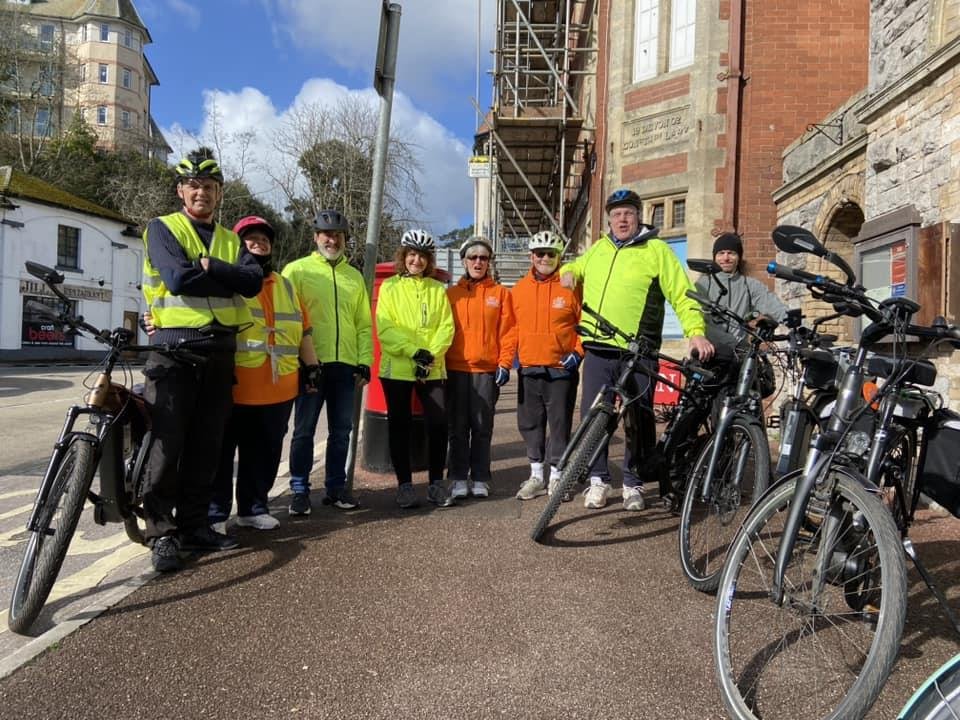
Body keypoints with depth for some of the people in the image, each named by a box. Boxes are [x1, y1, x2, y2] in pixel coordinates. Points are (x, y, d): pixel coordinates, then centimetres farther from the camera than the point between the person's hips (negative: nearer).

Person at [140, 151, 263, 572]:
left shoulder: (231, 240, 17)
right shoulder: (162, 228, 4)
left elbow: (253, 282, -4)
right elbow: (178, 279, -15)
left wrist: (208, 266, -14)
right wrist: (230, 280, -6)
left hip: (220, 351, 5)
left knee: (206, 444, 8)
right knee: (168, 442, -5)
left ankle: (194, 525, 19)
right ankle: (162, 532, 5)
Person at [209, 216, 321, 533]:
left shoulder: (285, 286, 20)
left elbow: (302, 329, 21)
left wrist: (312, 366, 16)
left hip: (278, 389, 5)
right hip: (231, 387, -5)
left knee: (264, 453, 12)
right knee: (221, 453, 3)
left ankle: (253, 507, 25)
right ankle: (214, 511, 14)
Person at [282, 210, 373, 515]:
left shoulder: (354, 276, 15)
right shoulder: (297, 269, 2)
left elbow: (364, 324, 14)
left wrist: (365, 361, 5)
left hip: (345, 365, 4)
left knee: (341, 430, 10)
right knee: (304, 429, 3)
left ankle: (336, 486, 21)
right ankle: (300, 490, 13)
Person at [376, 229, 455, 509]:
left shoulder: (438, 289, 11)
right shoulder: (389, 287, 4)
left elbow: (446, 327, 3)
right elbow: (385, 328, -5)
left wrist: (431, 354, -13)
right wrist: (413, 352, -16)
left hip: (432, 369, 2)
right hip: (396, 368, -1)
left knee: (439, 423, -4)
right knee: (400, 426, 4)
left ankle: (436, 483, 11)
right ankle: (404, 484, 15)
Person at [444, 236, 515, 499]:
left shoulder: (500, 293, 8)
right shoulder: (451, 294, 10)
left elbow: (507, 331, 4)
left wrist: (505, 363, -4)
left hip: (487, 370, -1)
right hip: (456, 369, 1)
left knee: (482, 427, 4)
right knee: (457, 427, 4)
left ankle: (480, 479, 14)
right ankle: (458, 478, 13)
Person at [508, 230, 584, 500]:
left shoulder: (571, 287, -2)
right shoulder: (519, 289, 8)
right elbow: (511, 327, 12)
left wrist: (578, 351, -10)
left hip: (562, 369, -3)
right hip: (528, 369, 4)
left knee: (559, 424, 2)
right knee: (530, 424, 10)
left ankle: (556, 476, 16)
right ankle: (536, 475, 23)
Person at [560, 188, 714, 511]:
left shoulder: (656, 250, 2)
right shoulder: (598, 249, 16)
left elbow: (682, 294, -3)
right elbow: (576, 266, 38)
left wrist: (696, 332, -16)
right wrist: (567, 272, 14)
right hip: (598, 349, 4)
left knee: (639, 420, 3)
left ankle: (633, 483, 19)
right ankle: (598, 480, 16)